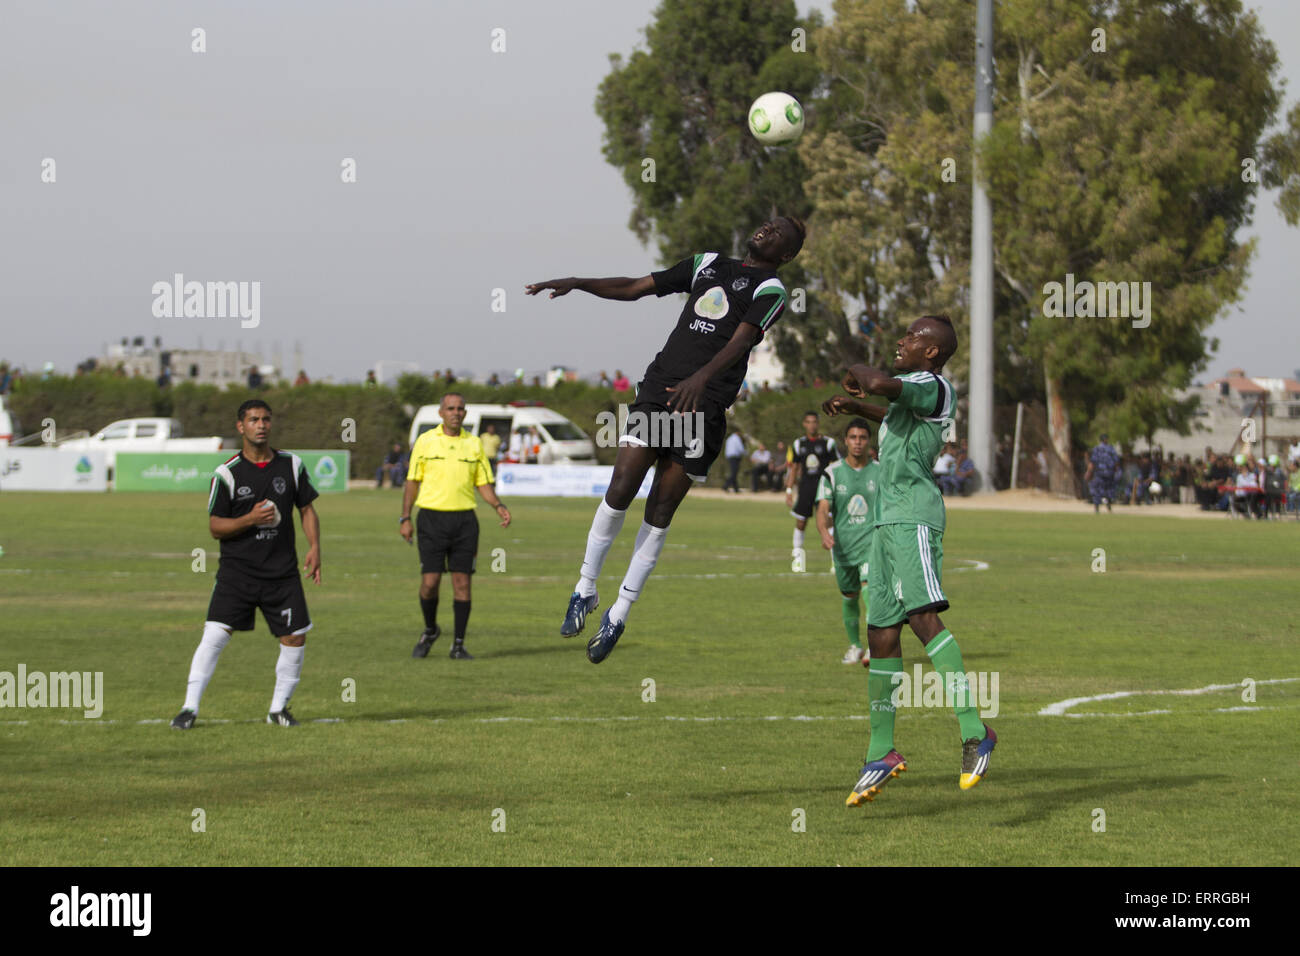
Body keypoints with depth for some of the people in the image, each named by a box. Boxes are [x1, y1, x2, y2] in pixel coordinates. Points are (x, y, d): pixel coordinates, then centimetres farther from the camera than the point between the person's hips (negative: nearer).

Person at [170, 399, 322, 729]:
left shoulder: (291, 465, 4)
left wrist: (314, 547, 0)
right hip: (237, 569, -3)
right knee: (214, 635, -12)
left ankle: (278, 708, 18)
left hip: (282, 572, 3)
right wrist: (250, 519, -18)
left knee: (295, 639, 0)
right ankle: (190, 708, -5)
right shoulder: (226, 473, -5)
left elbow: (307, 509, 14)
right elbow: (215, 527, -2)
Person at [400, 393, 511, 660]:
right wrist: (405, 518, 0)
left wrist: (499, 506, -7)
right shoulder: (425, 441, 3)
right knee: (430, 581, -7)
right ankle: (430, 631, 19)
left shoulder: (474, 444, 8)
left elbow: (483, 483, 10)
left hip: (464, 519, 2)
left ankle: (458, 645, 7)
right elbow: (412, 482, 6)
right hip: (432, 518, -2)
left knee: (462, 583, -1)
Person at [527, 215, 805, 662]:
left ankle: (618, 616, 8)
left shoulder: (769, 290, 2)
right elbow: (634, 288, 22)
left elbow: (739, 343, -15)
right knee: (620, 491, -8)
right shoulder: (707, 264, 19)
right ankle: (585, 589, 8)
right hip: (659, 386, 3)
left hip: (705, 404, -3)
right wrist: (577, 284, 9)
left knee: (659, 513, -1)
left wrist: (701, 378, -33)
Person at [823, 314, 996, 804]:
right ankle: (880, 754, 17)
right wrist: (855, 407, 49)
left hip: (914, 518, -10)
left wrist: (857, 373, -7)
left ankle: (974, 732, -33)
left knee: (923, 617, -25)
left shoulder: (932, 386, -9)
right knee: (881, 635, 10)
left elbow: (881, 384, -28)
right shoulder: (912, 391, 22)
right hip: (890, 522, 10)